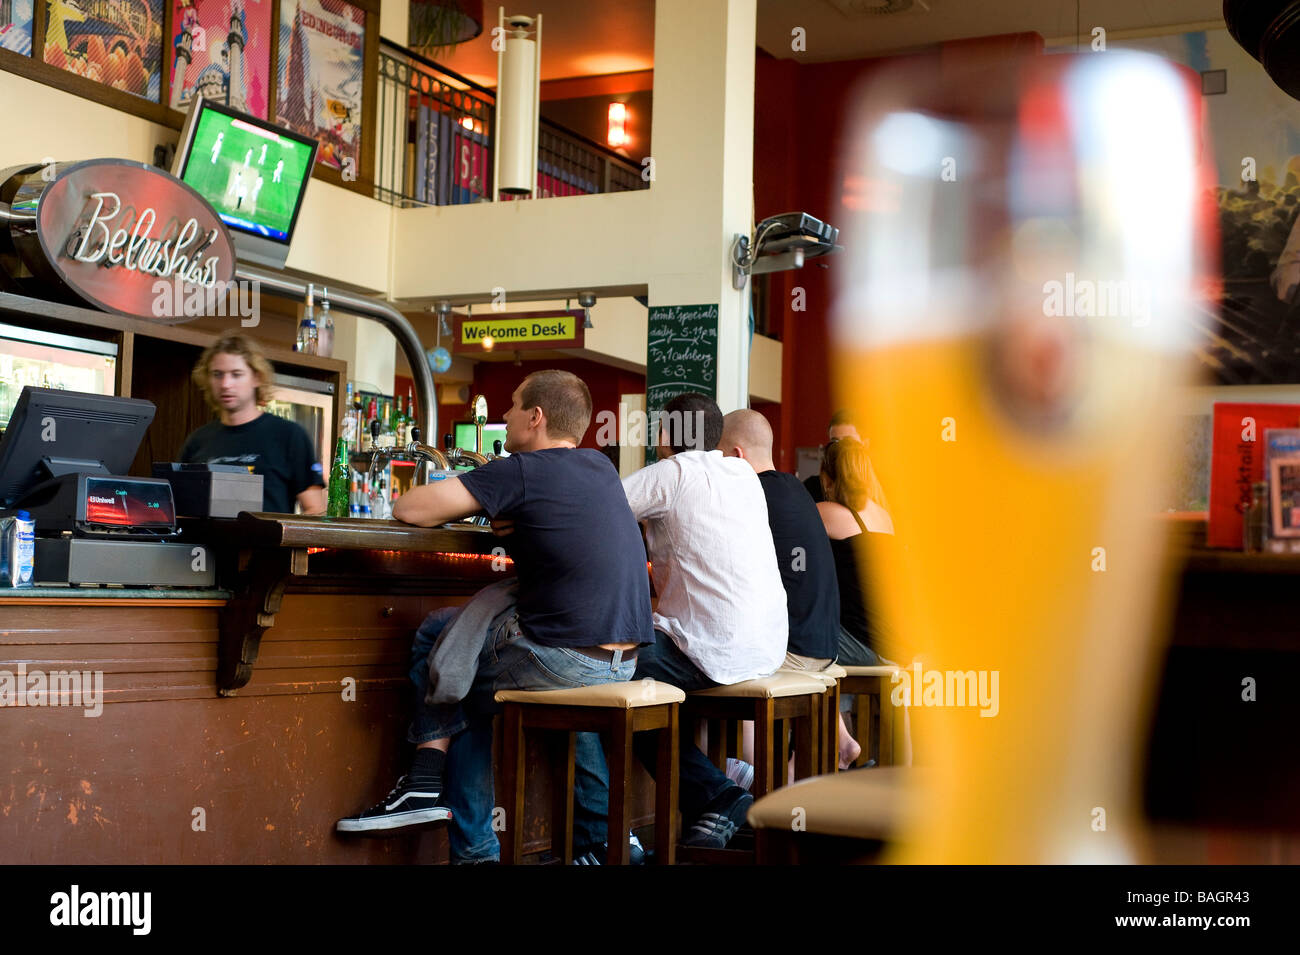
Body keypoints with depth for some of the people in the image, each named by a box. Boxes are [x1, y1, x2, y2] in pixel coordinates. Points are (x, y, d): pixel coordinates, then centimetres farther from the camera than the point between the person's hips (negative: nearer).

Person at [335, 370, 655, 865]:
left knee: (434, 636, 15)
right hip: (623, 662, 7)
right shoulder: (600, 466, 12)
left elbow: (407, 509, -9)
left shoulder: (520, 472, -10)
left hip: (566, 661, -7)